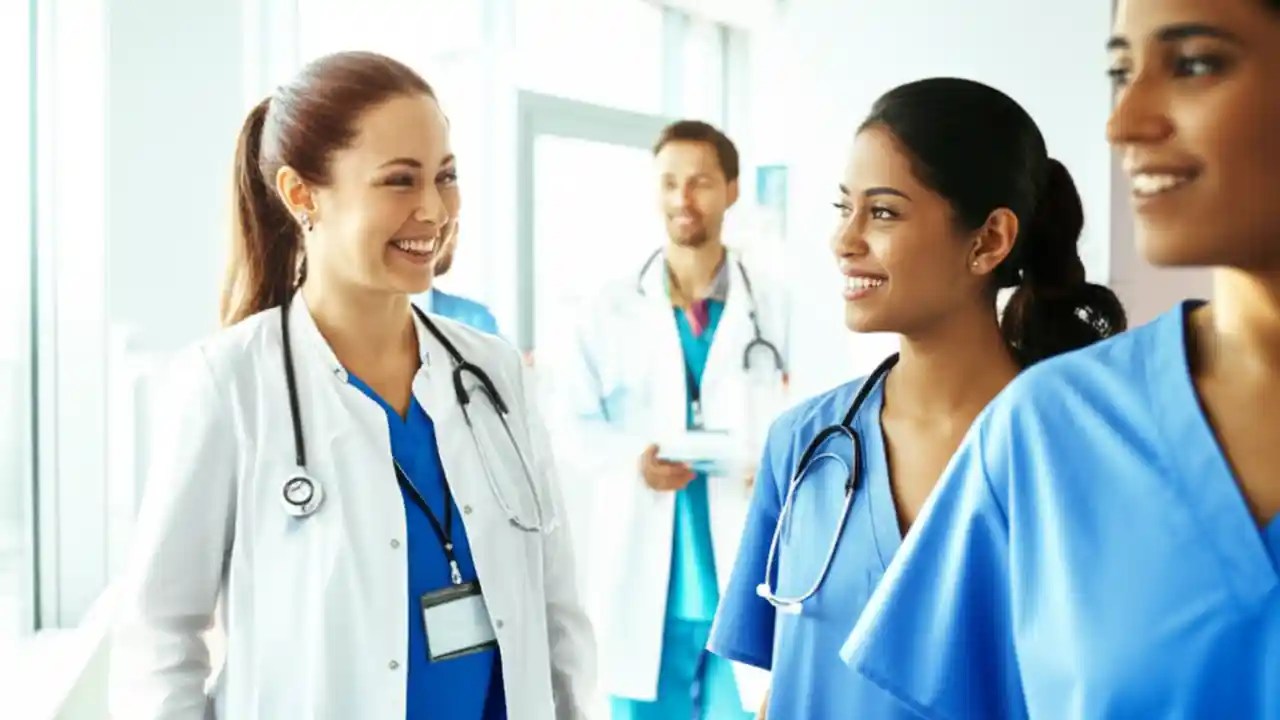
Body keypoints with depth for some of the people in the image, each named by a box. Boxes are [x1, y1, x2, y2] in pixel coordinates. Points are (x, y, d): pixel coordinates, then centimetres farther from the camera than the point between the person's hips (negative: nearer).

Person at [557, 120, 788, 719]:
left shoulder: (773, 304, 2)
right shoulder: (614, 306, 3)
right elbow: (576, 423, 0)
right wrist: (632, 459, -17)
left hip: (747, 576, 0)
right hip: (644, 576, 1)